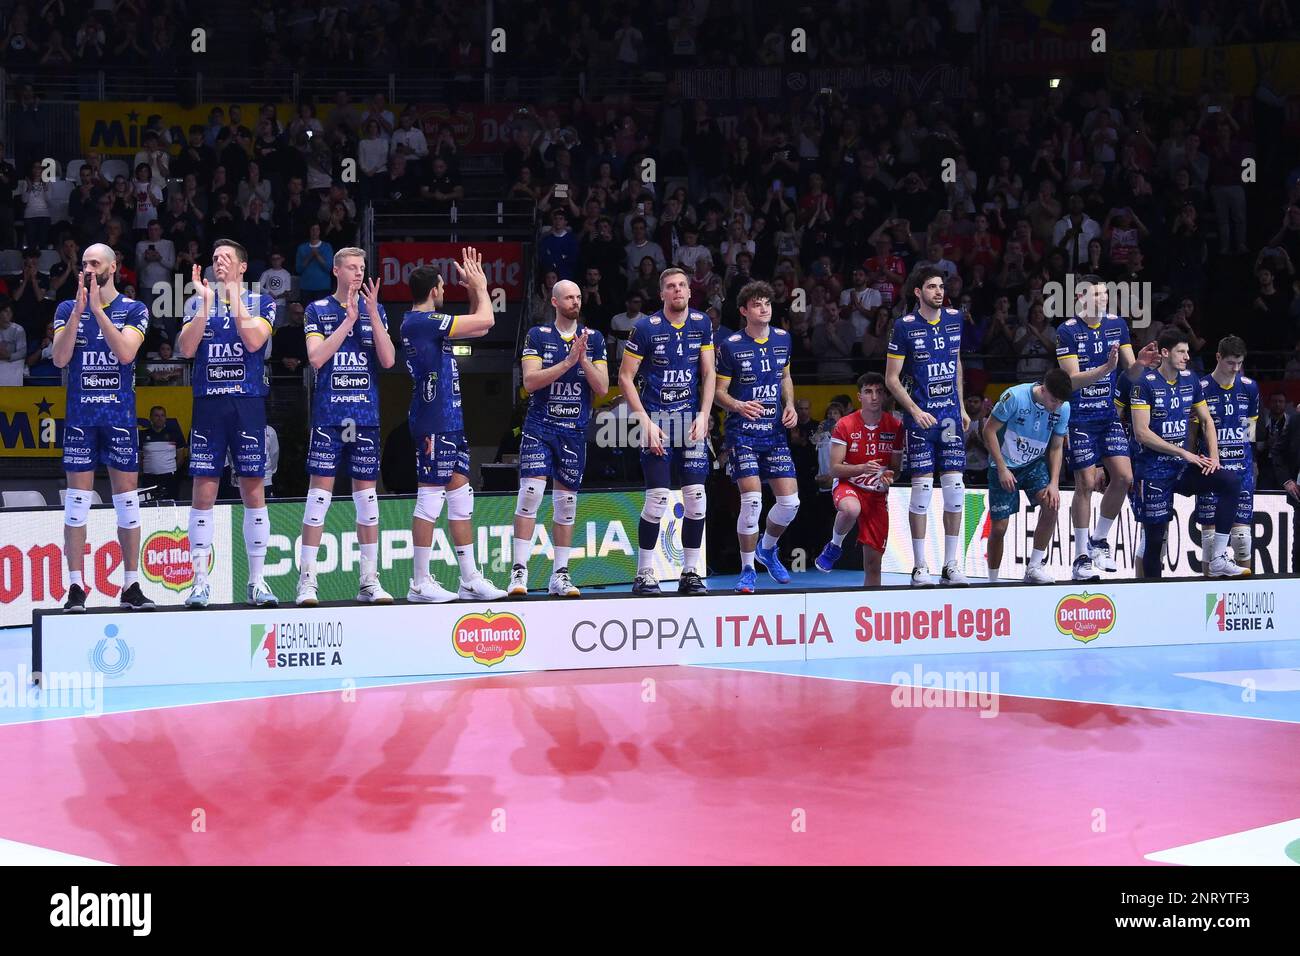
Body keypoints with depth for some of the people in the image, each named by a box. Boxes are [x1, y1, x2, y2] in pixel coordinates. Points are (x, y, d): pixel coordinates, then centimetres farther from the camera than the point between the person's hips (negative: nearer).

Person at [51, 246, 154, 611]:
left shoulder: (134, 310, 3)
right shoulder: (67, 309, 7)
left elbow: (125, 352, -13)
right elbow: (60, 358, -5)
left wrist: (97, 309, -16)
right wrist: (78, 311, -13)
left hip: (121, 416, -1)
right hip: (80, 415, 1)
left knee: (127, 497, 1)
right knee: (77, 500, -2)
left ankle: (131, 586, 6)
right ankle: (76, 587, 1)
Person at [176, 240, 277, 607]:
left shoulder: (260, 302, 6)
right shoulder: (198, 303, 10)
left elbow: (253, 341, -12)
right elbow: (187, 348, -4)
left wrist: (234, 295, -8)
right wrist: (206, 301, -8)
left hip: (248, 405, -1)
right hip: (208, 405, 1)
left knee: (253, 492, 1)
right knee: (203, 493, -2)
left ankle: (257, 582, 7)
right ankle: (200, 583, 3)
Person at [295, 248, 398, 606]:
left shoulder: (375, 311, 11)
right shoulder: (318, 310, 3)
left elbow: (388, 360, 0)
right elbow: (316, 357, -10)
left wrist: (372, 314, -8)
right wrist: (349, 319, -12)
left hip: (366, 415, 3)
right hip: (328, 413, -3)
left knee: (367, 494, 5)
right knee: (319, 492, -6)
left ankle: (369, 580, 10)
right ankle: (306, 580, -4)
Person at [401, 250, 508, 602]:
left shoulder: (423, 322, 17)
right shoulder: (424, 321, -14)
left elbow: (479, 328, 27)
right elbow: (485, 321, -14)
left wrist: (475, 288, 20)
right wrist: (480, 287, 3)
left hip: (449, 421, 10)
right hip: (434, 423, -10)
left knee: (461, 498, 11)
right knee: (430, 499, -6)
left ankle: (470, 579, 14)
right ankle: (420, 584, -2)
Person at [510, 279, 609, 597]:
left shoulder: (594, 338, 8)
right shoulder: (538, 335, 1)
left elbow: (602, 388, 2)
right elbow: (530, 381, -11)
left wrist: (584, 359, -12)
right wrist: (567, 362, -18)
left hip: (575, 430, 3)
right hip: (539, 426, -3)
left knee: (566, 501, 5)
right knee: (531, 491, -14)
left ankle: (560, 575, 11)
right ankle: (519, 571, -12)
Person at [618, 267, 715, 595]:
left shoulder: (702, 324, 5)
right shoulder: (646, 328, -6)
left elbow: (709, 374, 8)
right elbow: (625, 377, -4)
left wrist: (703, 416, -5)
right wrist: (646, 423, -10)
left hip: (691, 419, 4)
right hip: (656, 418, -4)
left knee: (696, 498, -1)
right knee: (657, 498, -10)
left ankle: (690, 572, 8)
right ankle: (644, 574, 0)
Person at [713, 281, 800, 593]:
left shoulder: (782, 339, 6)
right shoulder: (730, 345, -8)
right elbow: (718, 392, -5)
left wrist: (790, 405, 5)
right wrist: (739, 406, -25)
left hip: (775, 432, 5)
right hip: (742, 434, -5)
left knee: (790, 502, -1)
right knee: (752, 500, -16)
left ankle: (768, 549, 29)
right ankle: (747, 570, 0)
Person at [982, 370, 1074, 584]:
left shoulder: (1063, 408, -10)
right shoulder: (1015, 397, -23)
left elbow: (1056, 448, 1)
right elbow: (989, 431, -14)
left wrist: (1054, 484, -10)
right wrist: (1002, 468, -17)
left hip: (1035, 464, 3)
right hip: (1004, 465, -3)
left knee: (1051, 504, -22)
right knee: (999, 527, -5)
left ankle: (1034, 568, -11)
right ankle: (992, 581, 13)